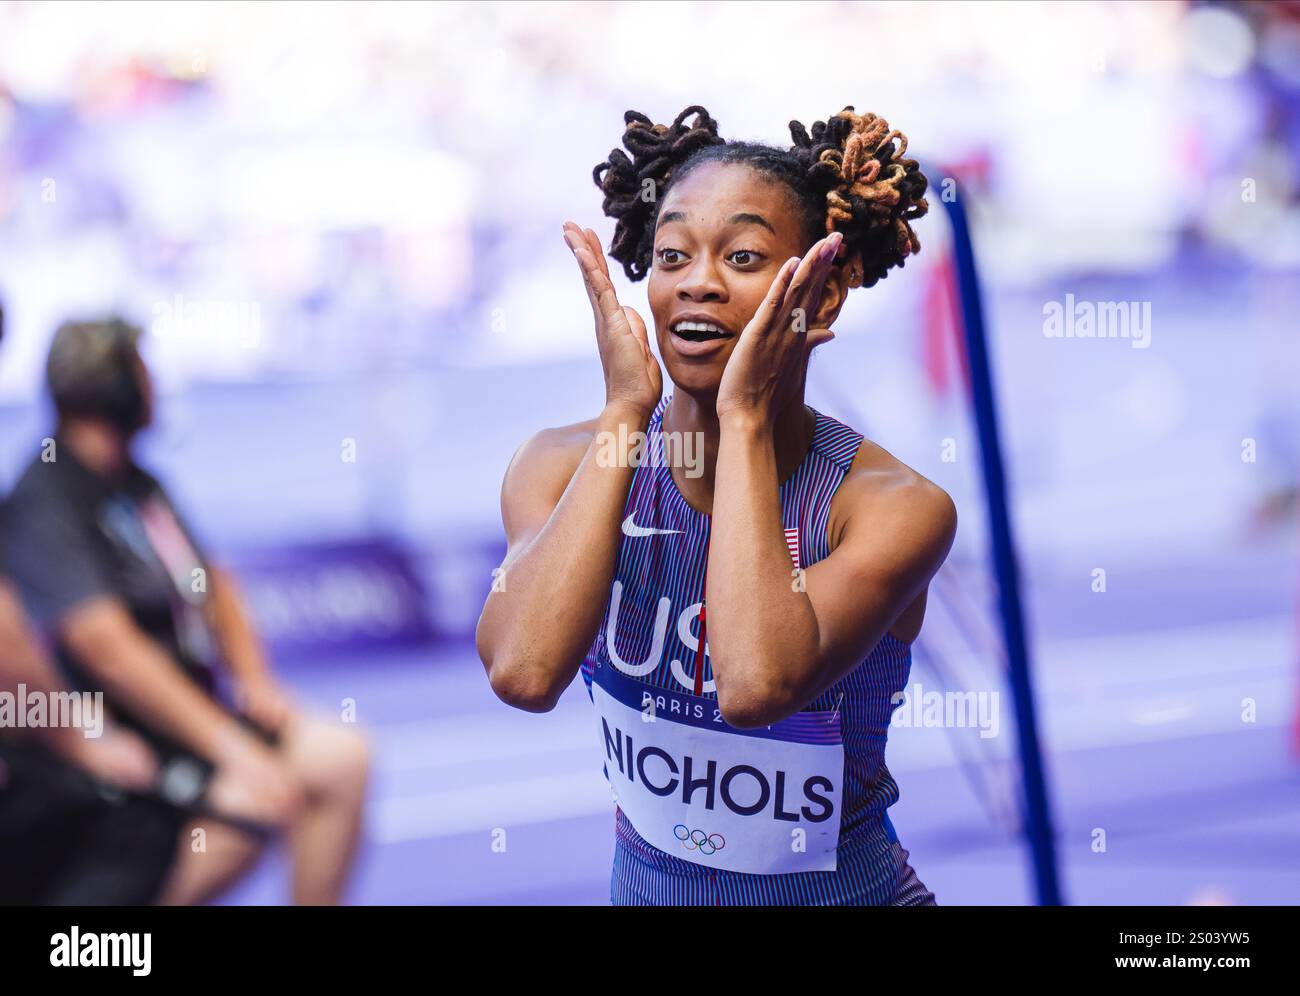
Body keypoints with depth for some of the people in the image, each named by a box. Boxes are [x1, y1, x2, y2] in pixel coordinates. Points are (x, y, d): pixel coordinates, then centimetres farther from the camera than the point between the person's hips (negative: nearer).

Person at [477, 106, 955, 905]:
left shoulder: (895, 507, -9)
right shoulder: (562, 467, -2)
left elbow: (757, 684, -27)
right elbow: (525, 671, -21)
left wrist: (746, 415, -18)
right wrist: (627, 413, -15)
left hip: (846, 891, -2)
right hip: (645, 889, 2)